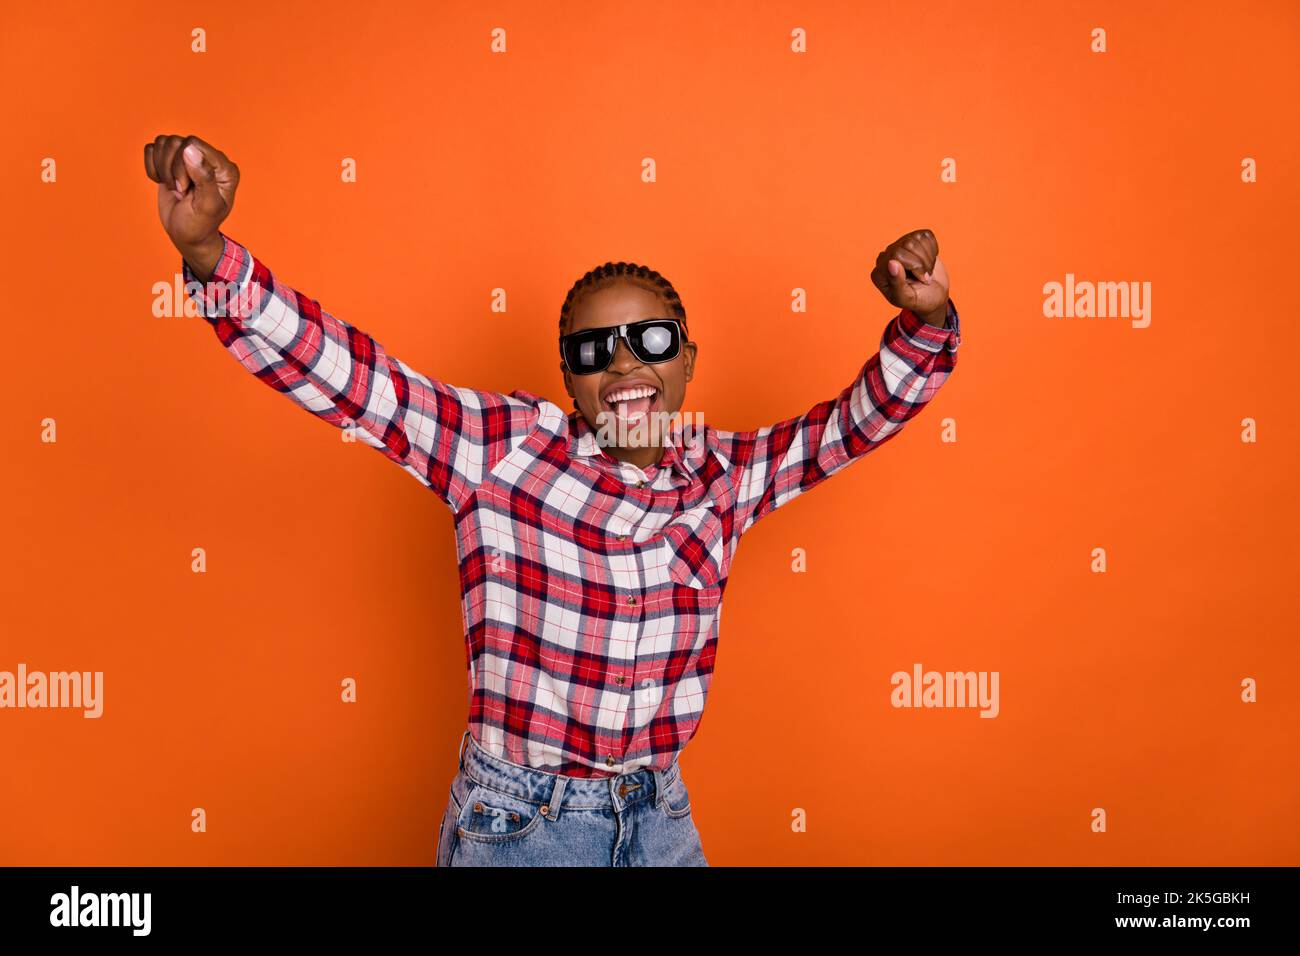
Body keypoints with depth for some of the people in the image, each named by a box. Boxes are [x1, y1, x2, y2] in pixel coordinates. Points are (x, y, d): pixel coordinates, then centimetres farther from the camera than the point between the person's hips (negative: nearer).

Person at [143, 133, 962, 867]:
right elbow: (338, 369, -18)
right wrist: (209, 255, -31)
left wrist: (925, 320, -13)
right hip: (517, 823, -3)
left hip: (661, 817, 4)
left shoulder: (725, 473, -1)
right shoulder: (502, 446, -11)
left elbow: (863, 418, 5)